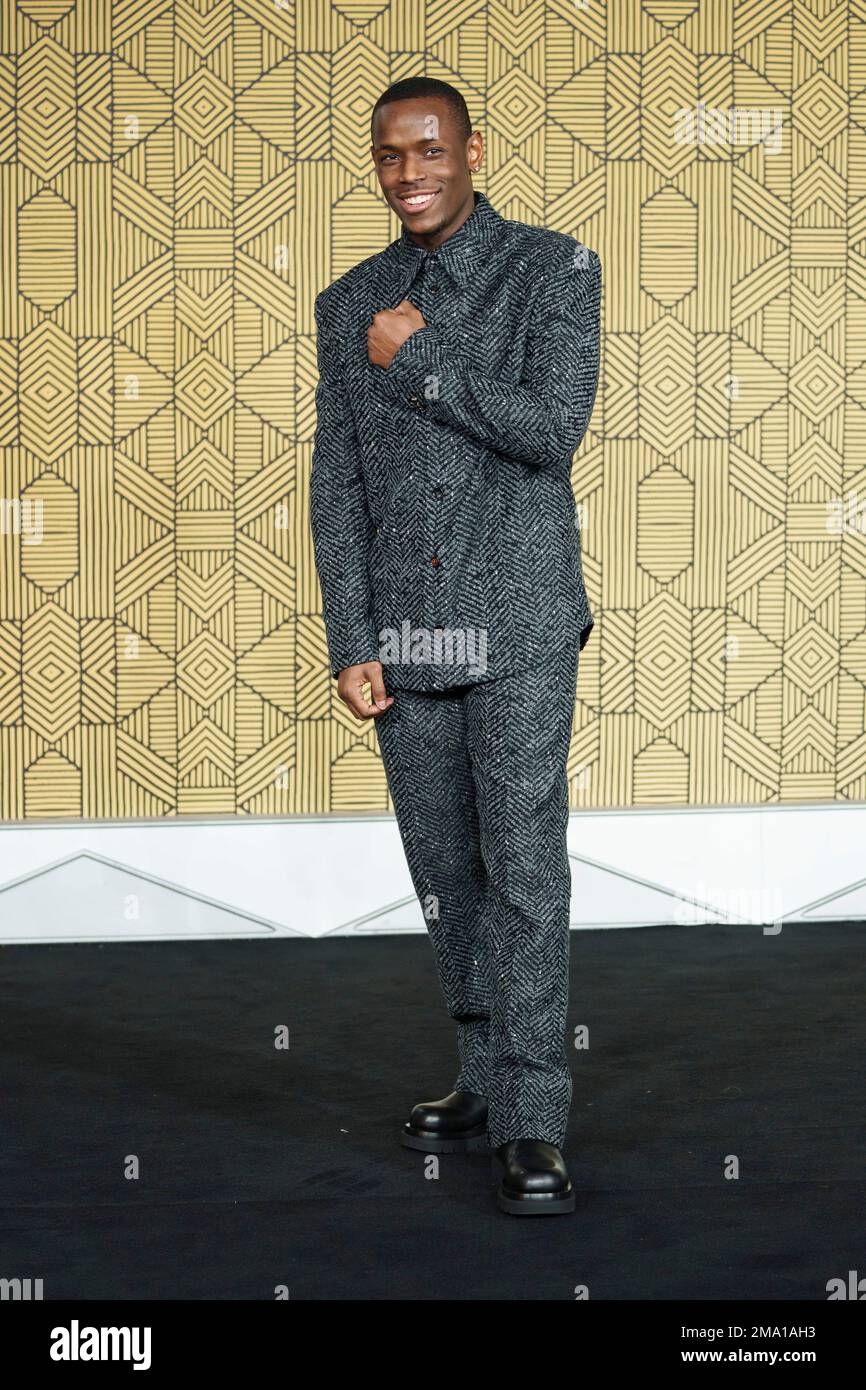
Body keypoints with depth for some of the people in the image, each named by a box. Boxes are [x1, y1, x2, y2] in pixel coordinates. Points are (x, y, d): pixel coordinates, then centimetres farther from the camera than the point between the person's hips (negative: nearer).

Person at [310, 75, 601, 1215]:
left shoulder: (555, 269, -1)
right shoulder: (350, 306, 10)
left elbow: (554, 431, -14)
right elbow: (337, 484, 7)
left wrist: (417, 364, -9)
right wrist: (350, 644, 0)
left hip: (518, 626, -4)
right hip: (401, 635, 4)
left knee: (524, 871, -7)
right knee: (446, 874, 10)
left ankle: (532, 1127, -2)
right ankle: (488, 1084, 23)